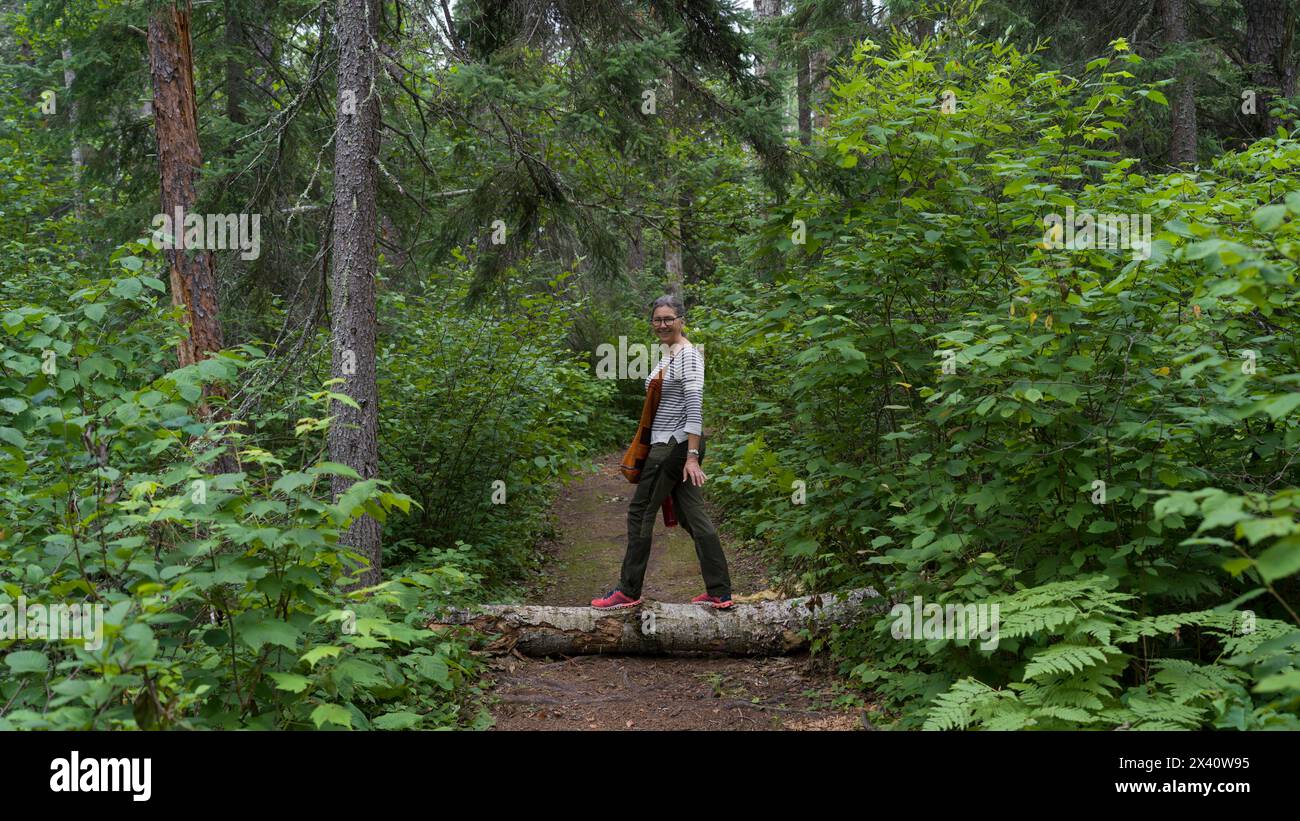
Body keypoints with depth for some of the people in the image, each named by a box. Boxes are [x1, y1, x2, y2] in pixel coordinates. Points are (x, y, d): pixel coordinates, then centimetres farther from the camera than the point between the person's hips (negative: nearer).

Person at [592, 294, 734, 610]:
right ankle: (720, 593, 10)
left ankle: (629, 591, 9)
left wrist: (692, 456, -26)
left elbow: (694, 406, -21)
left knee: (640, 512, -1)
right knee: (694, 516, 8)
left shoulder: (688, 355, -13)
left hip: (675, 445, -10)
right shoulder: (669, 353, 17)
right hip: (667, 445, 10)